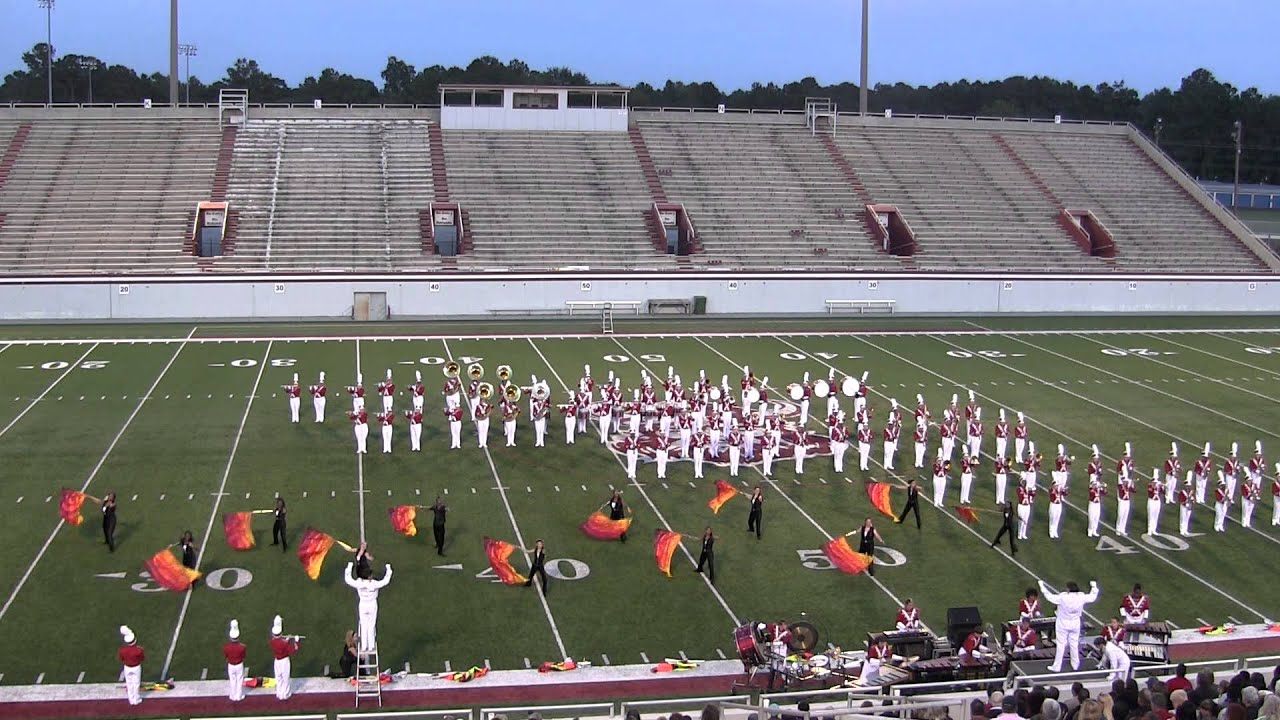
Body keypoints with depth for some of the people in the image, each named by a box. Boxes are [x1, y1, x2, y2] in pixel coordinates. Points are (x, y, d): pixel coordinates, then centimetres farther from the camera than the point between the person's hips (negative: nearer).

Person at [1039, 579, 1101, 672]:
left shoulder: (1062, 598, -24)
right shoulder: (1081, 597, -12)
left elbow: (1050, 596, -16)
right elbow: (1092, 597, 7)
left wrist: (1042, 586, -6)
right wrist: (1094, 587, 24)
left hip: (1063, 624, -4)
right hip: (1075, 624, 4)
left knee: (1061, 645, 4)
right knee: (1074, 644, 17)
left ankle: (1057, 667, 11)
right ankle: (1075, 665, 29)